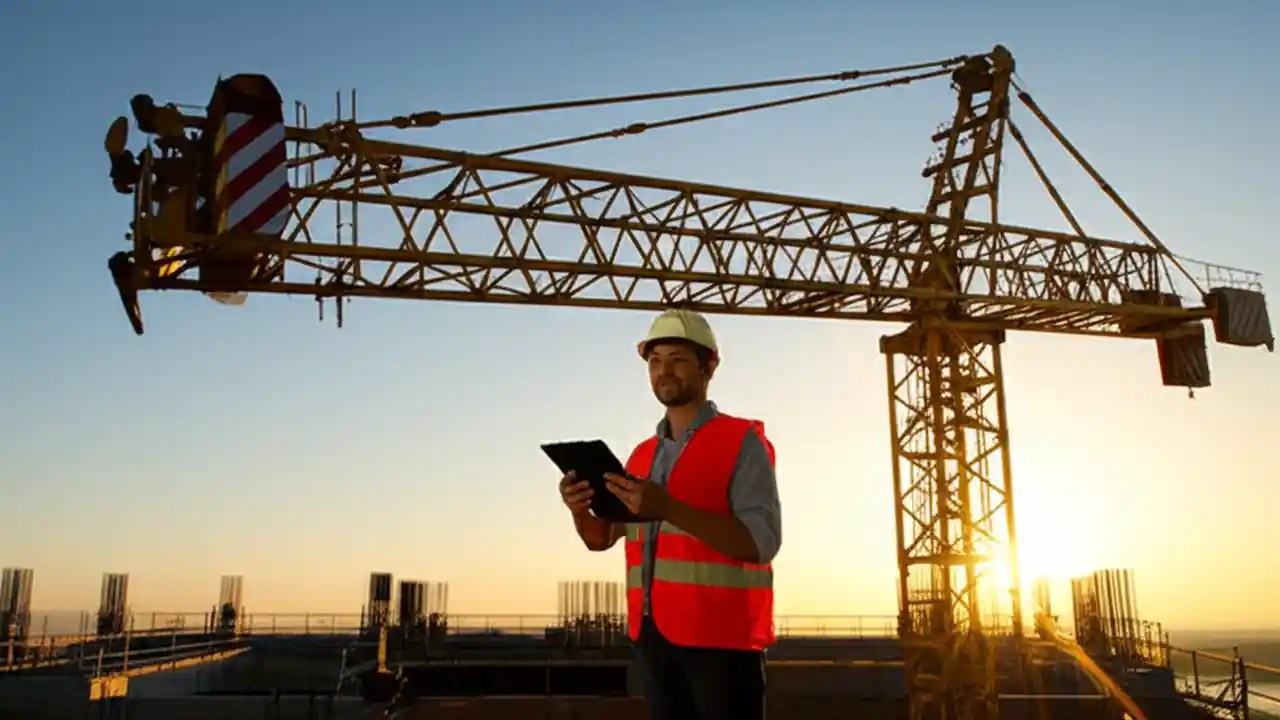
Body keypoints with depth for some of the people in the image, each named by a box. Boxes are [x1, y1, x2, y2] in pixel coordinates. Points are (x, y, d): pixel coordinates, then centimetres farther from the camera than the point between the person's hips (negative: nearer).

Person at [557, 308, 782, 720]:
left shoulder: (742, 442, -5)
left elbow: (762, 542, -16)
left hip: (721, 637, -6)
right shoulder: (643, 454, 15)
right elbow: (601, 539, 17)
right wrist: (579, 508, -7)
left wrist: (667, 508, -28)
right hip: (652, 635, 6)